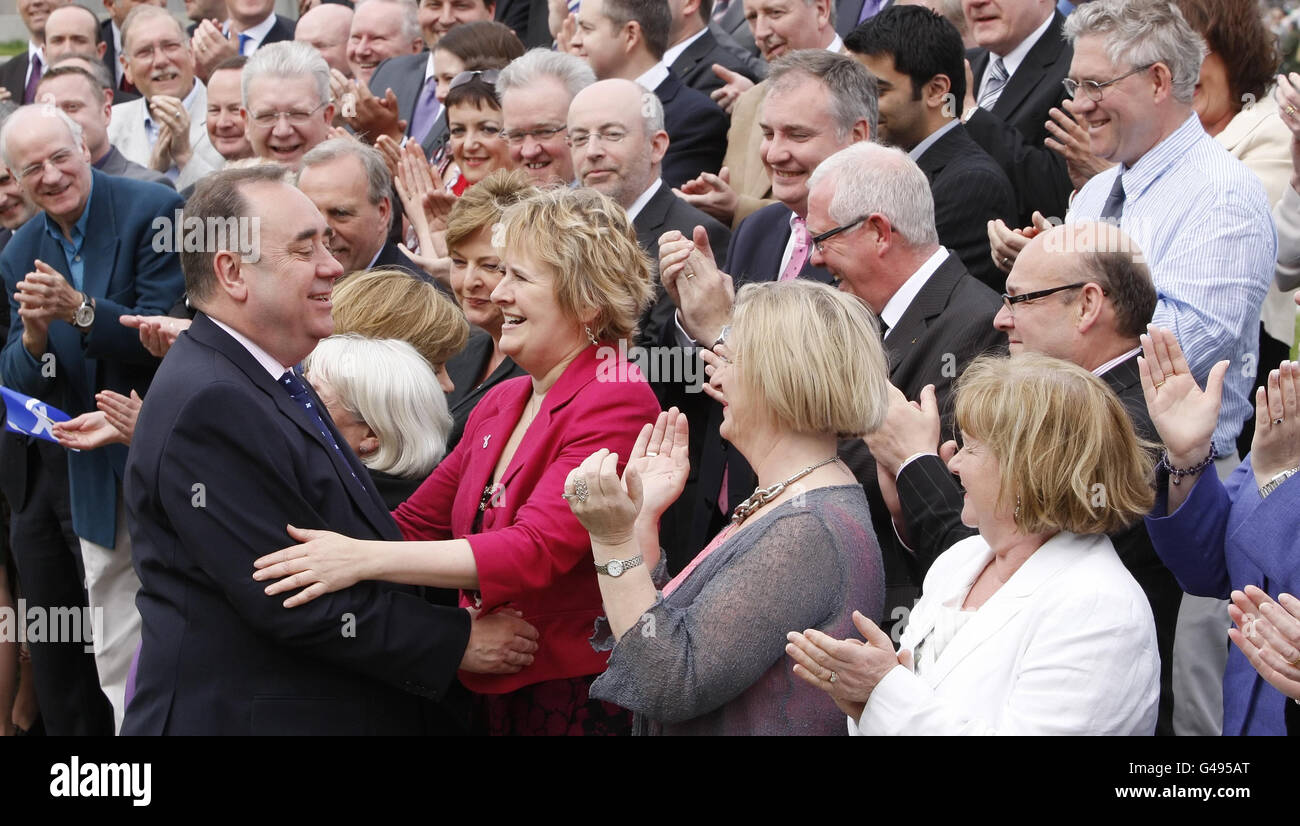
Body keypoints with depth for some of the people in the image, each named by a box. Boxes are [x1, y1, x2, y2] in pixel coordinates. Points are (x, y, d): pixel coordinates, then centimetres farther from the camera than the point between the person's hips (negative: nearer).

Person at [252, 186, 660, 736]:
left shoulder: (616, 401, -16)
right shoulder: (500, 403, 10)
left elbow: (536, 550, -27)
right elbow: (415, 524, 11)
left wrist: (364, 558, -33)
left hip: (580, 697, -7)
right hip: (490, 691, 7)